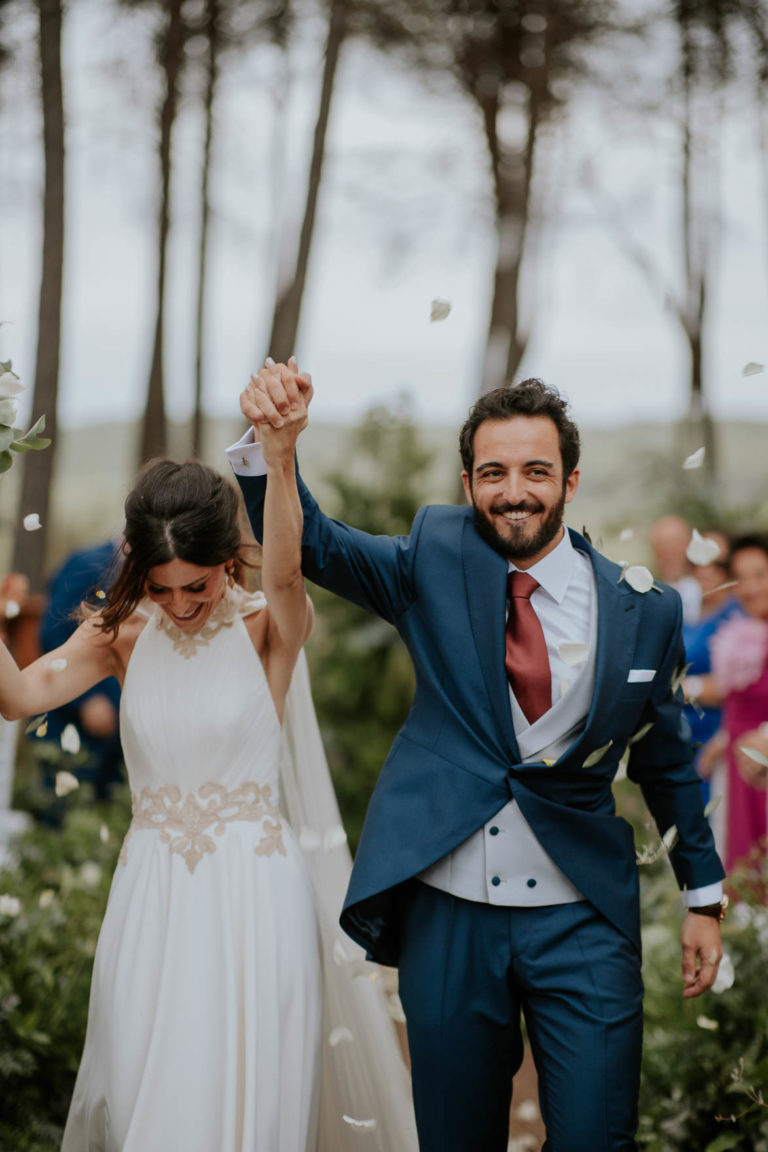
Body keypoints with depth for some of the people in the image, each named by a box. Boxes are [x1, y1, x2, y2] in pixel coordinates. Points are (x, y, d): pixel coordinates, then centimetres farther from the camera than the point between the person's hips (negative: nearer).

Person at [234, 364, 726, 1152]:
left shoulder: (642, 611, 0)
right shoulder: (436, 561, 0)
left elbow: (666, 760, 10)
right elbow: (309, 541, -5)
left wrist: (703, 896, 15)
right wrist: (266, 437, -24)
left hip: (580, 922, -1)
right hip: (447, 915, 1)